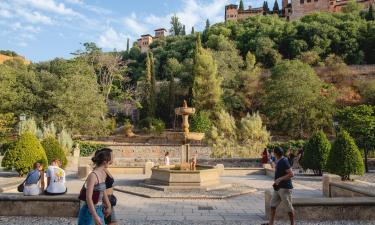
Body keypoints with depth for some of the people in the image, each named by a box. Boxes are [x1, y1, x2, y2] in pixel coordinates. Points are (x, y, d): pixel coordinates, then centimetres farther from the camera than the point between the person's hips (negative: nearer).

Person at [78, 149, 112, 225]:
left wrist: (109, 206, 25)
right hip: (89, 212, -8)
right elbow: (88, 198, -23)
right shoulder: (93, 175, -21)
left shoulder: (103, 174, 4)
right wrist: (95, 216, -25)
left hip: (99, 210, 8)